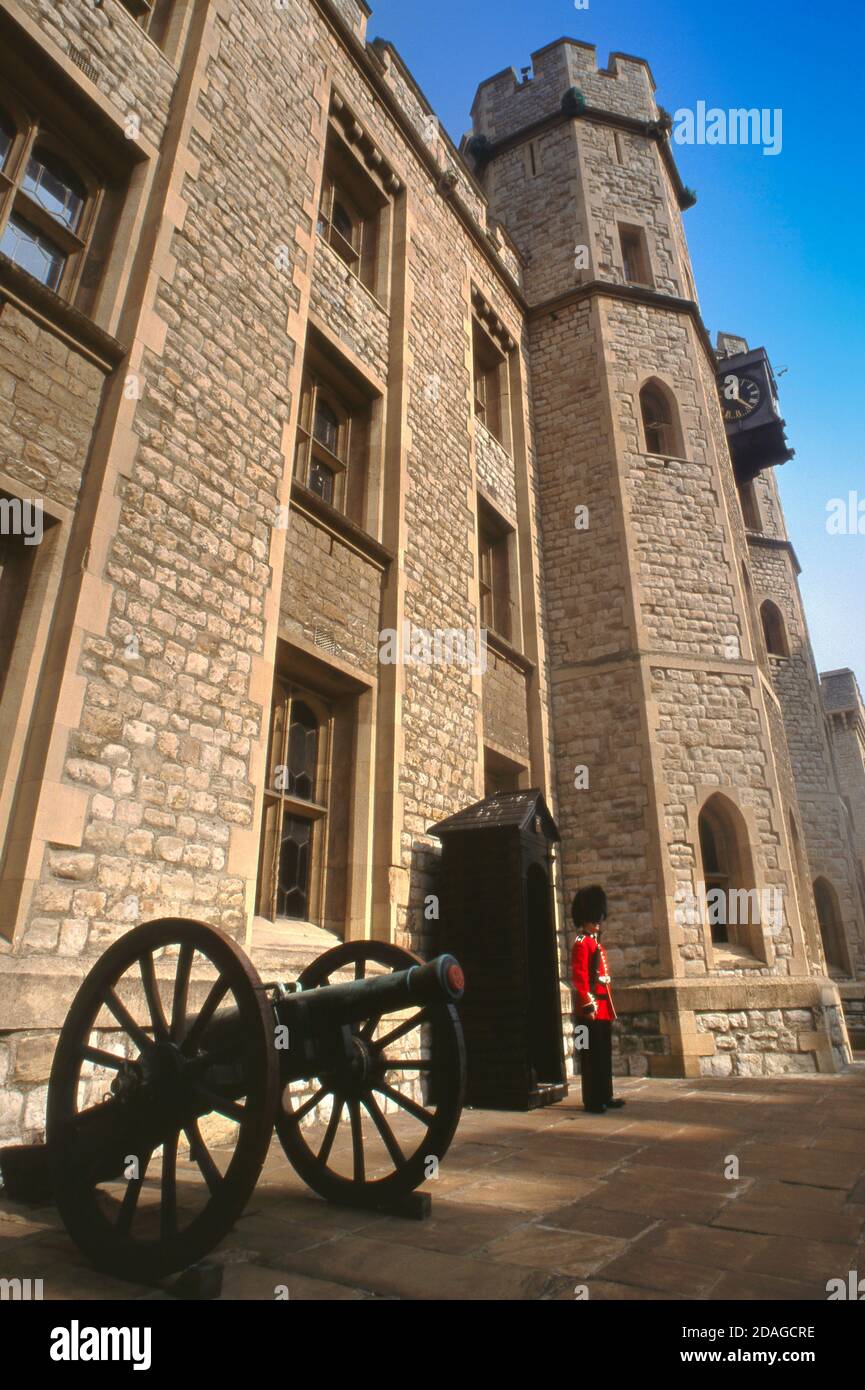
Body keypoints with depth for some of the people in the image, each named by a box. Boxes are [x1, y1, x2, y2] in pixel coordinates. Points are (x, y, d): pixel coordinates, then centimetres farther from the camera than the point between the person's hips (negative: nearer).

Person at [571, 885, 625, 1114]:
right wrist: (589, 1004, -22)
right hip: (592, 1009, -9)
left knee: (605, 1054, 14)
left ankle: (605, 1097, 23)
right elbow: (579, 976, -19)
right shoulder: (582, 943, -11)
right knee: (592, 1055, -3)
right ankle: (592, 1100, 4)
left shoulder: (597, 943, 17)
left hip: (604, 1008, 9)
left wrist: (610, 1006, 20)